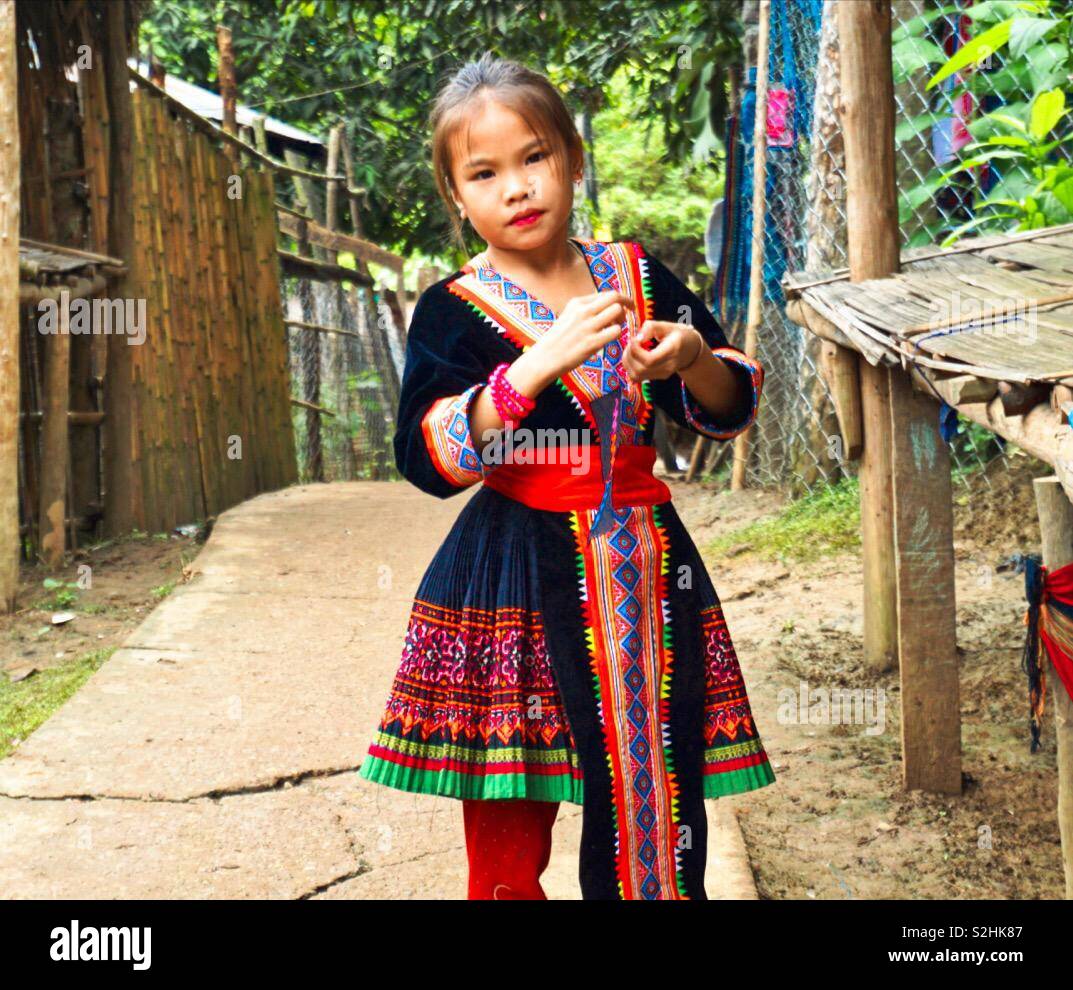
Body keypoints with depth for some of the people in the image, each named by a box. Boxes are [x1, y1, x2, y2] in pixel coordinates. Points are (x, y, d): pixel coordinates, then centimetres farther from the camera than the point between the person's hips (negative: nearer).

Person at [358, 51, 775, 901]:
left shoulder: (636, 276, 7)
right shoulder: (456, 311, -3)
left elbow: (732, 409, 10)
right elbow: (428, 458, -15)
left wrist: (694, 360, -13)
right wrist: (537, 364, -26)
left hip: (647, 574, 3)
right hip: (517, 583, -3)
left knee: (660, 825, 6)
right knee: (508, 847, 2)